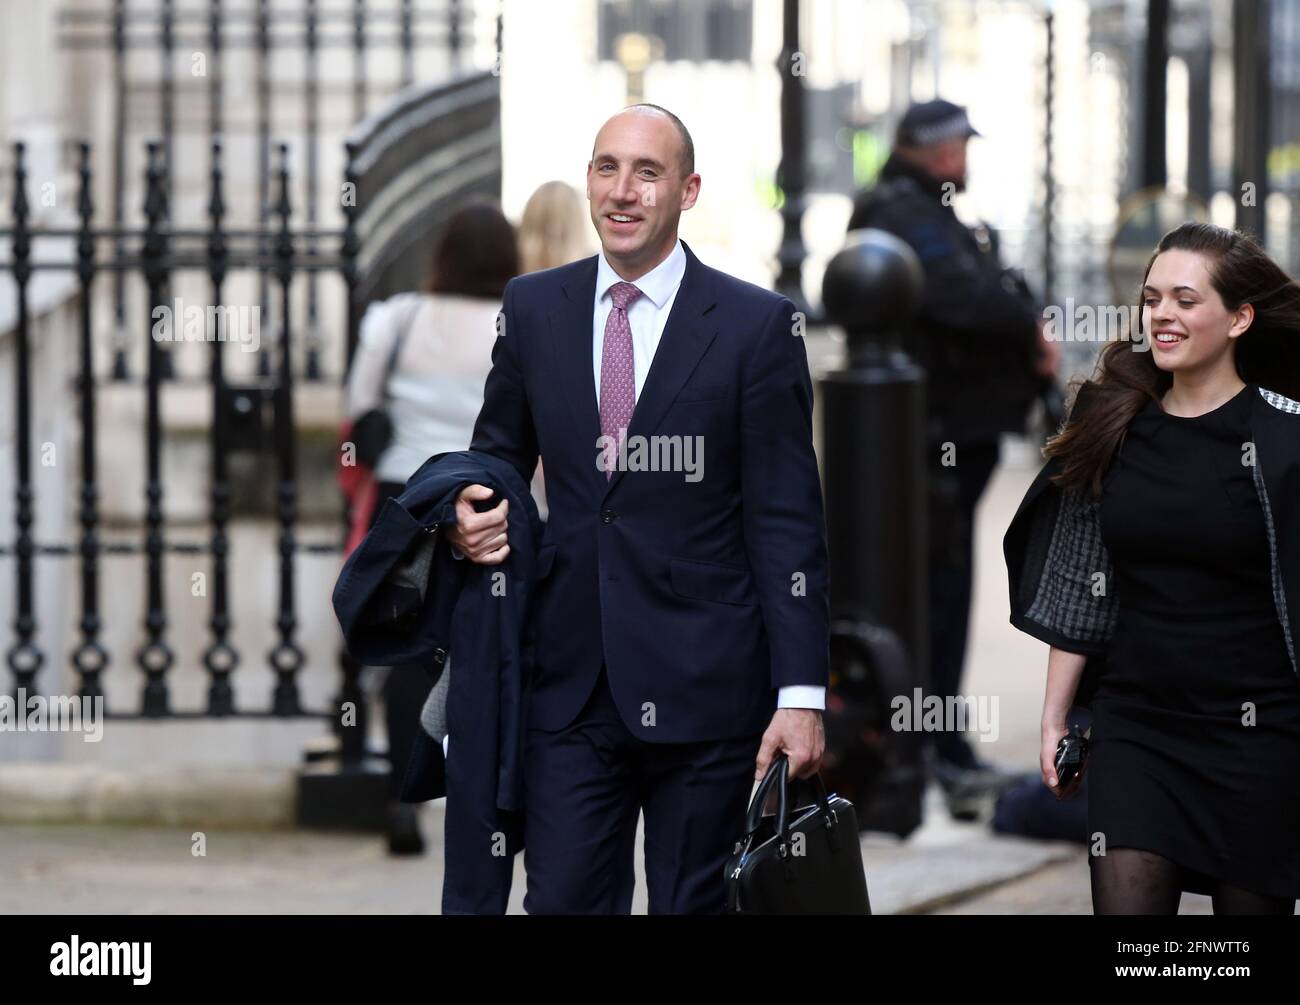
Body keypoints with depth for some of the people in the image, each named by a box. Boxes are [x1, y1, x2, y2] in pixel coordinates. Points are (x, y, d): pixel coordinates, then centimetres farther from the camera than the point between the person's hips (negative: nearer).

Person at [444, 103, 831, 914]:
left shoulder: (756, 324, -3)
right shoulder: (534, 308, 8)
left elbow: (788, 521, -5)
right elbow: (500, 452, 22)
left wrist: (801, 694, -10)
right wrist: (472, 511, -3)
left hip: (702, 686, -3)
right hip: (572, 685, 3)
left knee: (694, 905, 5)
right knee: (563, 902, 1)